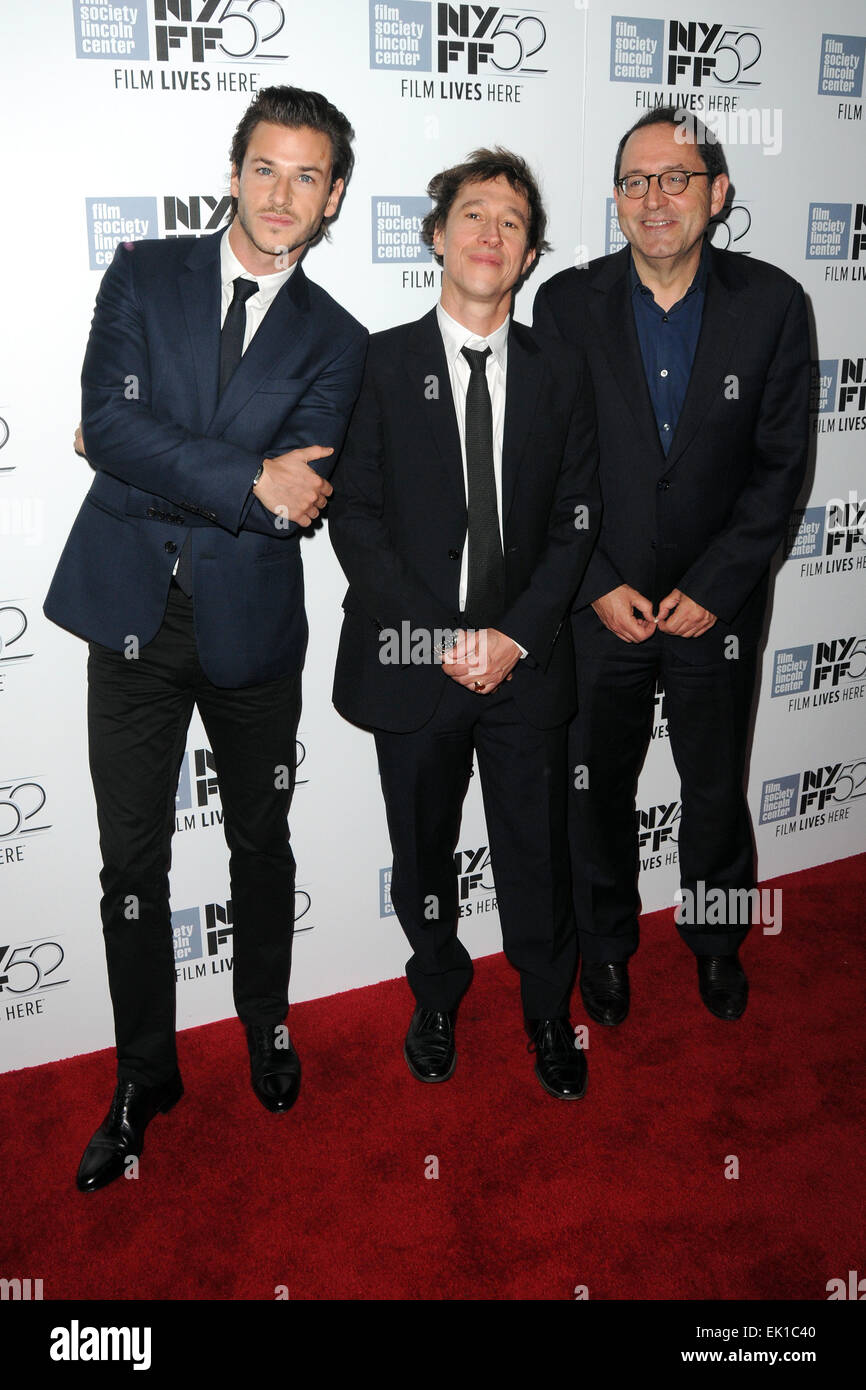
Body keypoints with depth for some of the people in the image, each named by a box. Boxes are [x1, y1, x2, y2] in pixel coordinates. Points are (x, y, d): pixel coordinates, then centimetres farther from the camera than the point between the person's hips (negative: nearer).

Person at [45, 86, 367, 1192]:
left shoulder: (335, 341, 4)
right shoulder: (144, 276, 4)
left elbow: (303, 498, -10)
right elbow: (108, 424, -12)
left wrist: (153, 461, -11)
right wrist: (247, 480, -20)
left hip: (252, 625, 1)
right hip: (132, 615, 0)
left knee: (261, 843, 16)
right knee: (132, 861, 7)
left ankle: (266, 1021, 41)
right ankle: (145, 1075, 27)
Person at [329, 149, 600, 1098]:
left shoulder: (560, 373, 6)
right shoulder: (379, 363, -1)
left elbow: (576, 522, 3)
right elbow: (353, 516, -6)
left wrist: (515, 635, -10)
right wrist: (437, 638, -14)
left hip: (526, 660, 2)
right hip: (412, 659, -1)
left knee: (537, 856, 11)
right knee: (422, 854, 15)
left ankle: (547, 1009, 35)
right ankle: (437, 996, 40)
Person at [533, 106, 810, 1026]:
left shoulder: (771, 305, -4)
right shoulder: (567, 304, -5)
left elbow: (780, 463, -3)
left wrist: (712, 587, -10)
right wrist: (599, 585, -10)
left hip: (718, 605, 0)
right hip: (598, 602, 0)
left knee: (718, 790, 15)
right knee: (597, 788, 13)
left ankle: (717, 938, 41)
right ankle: (605, 943, 37)